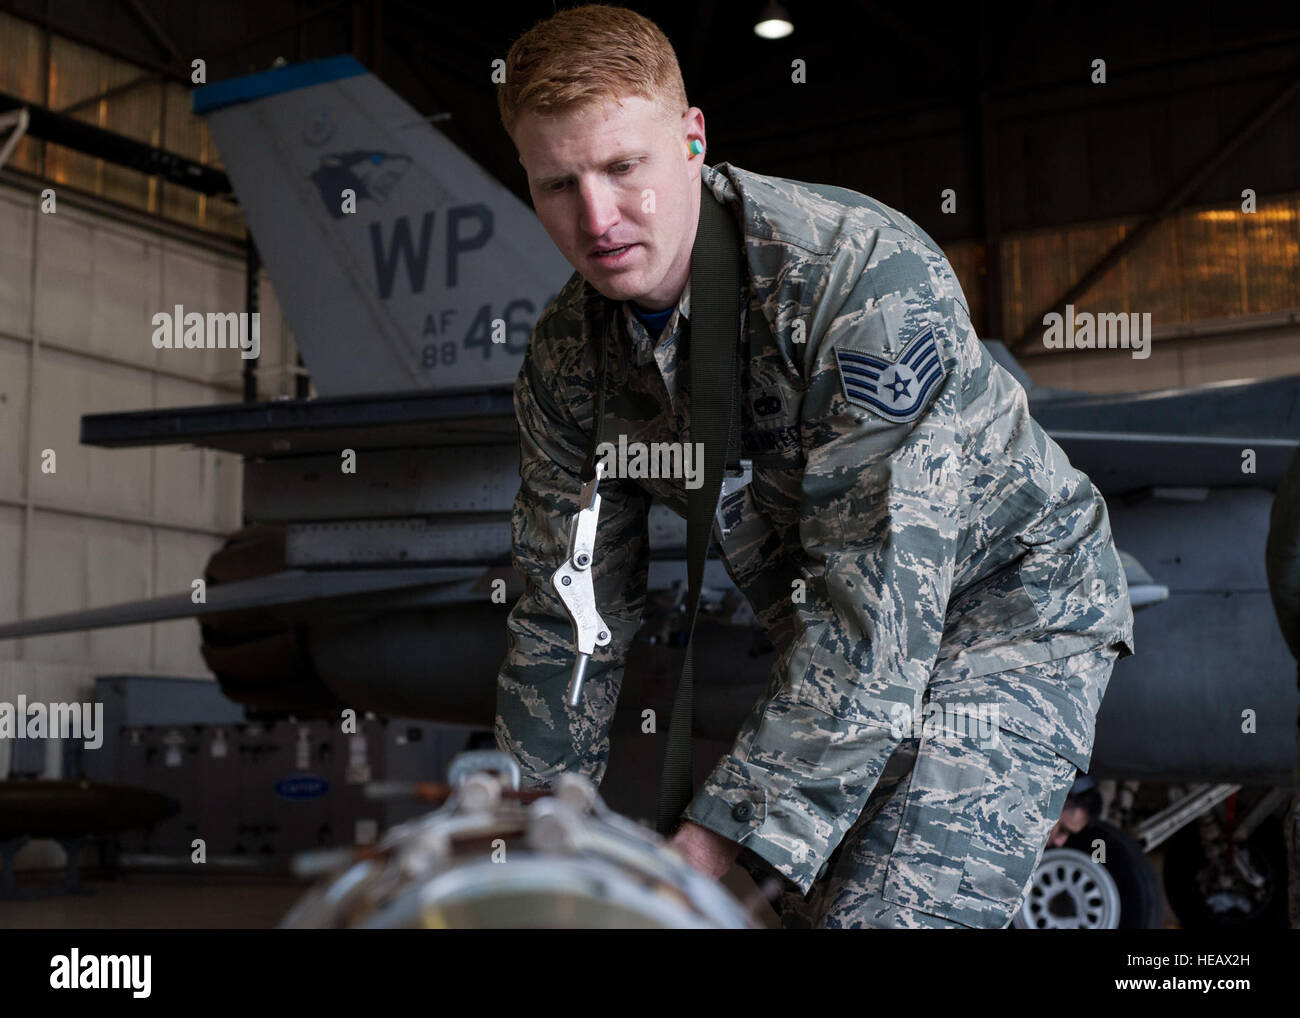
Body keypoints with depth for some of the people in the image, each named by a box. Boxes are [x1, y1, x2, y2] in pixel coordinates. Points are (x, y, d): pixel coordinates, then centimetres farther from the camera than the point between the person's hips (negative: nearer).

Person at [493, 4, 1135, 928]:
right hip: (826, 634, 6)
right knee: (808, 900, 10)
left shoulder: (867, 273, -31)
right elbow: (568, 618, -1)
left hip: (1006, 596, -6)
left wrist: (714, 843, -35)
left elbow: (880, 602, -34)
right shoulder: (567, 362, -10)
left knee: (886, 913, -20)